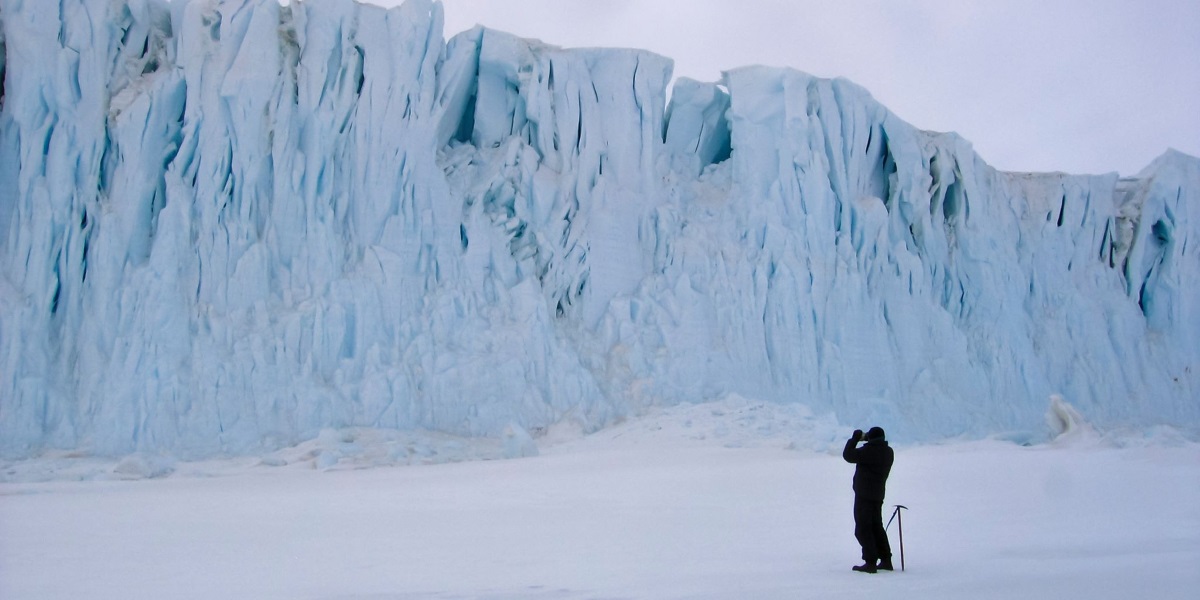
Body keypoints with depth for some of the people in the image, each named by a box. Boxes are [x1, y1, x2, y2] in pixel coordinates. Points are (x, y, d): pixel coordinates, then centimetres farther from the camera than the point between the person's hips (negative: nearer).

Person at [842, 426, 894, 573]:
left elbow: (848, 455, -12)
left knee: (863, 529, -3)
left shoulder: (868, 451, -19)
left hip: (864, 495, -8)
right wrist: (862, 439, 15)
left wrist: (855, 438, -1)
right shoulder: (888, 452, 6)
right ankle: (886, 560, 21)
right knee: (876, 527, 19)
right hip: (878, 494, 8)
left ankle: (870, 562, -6)